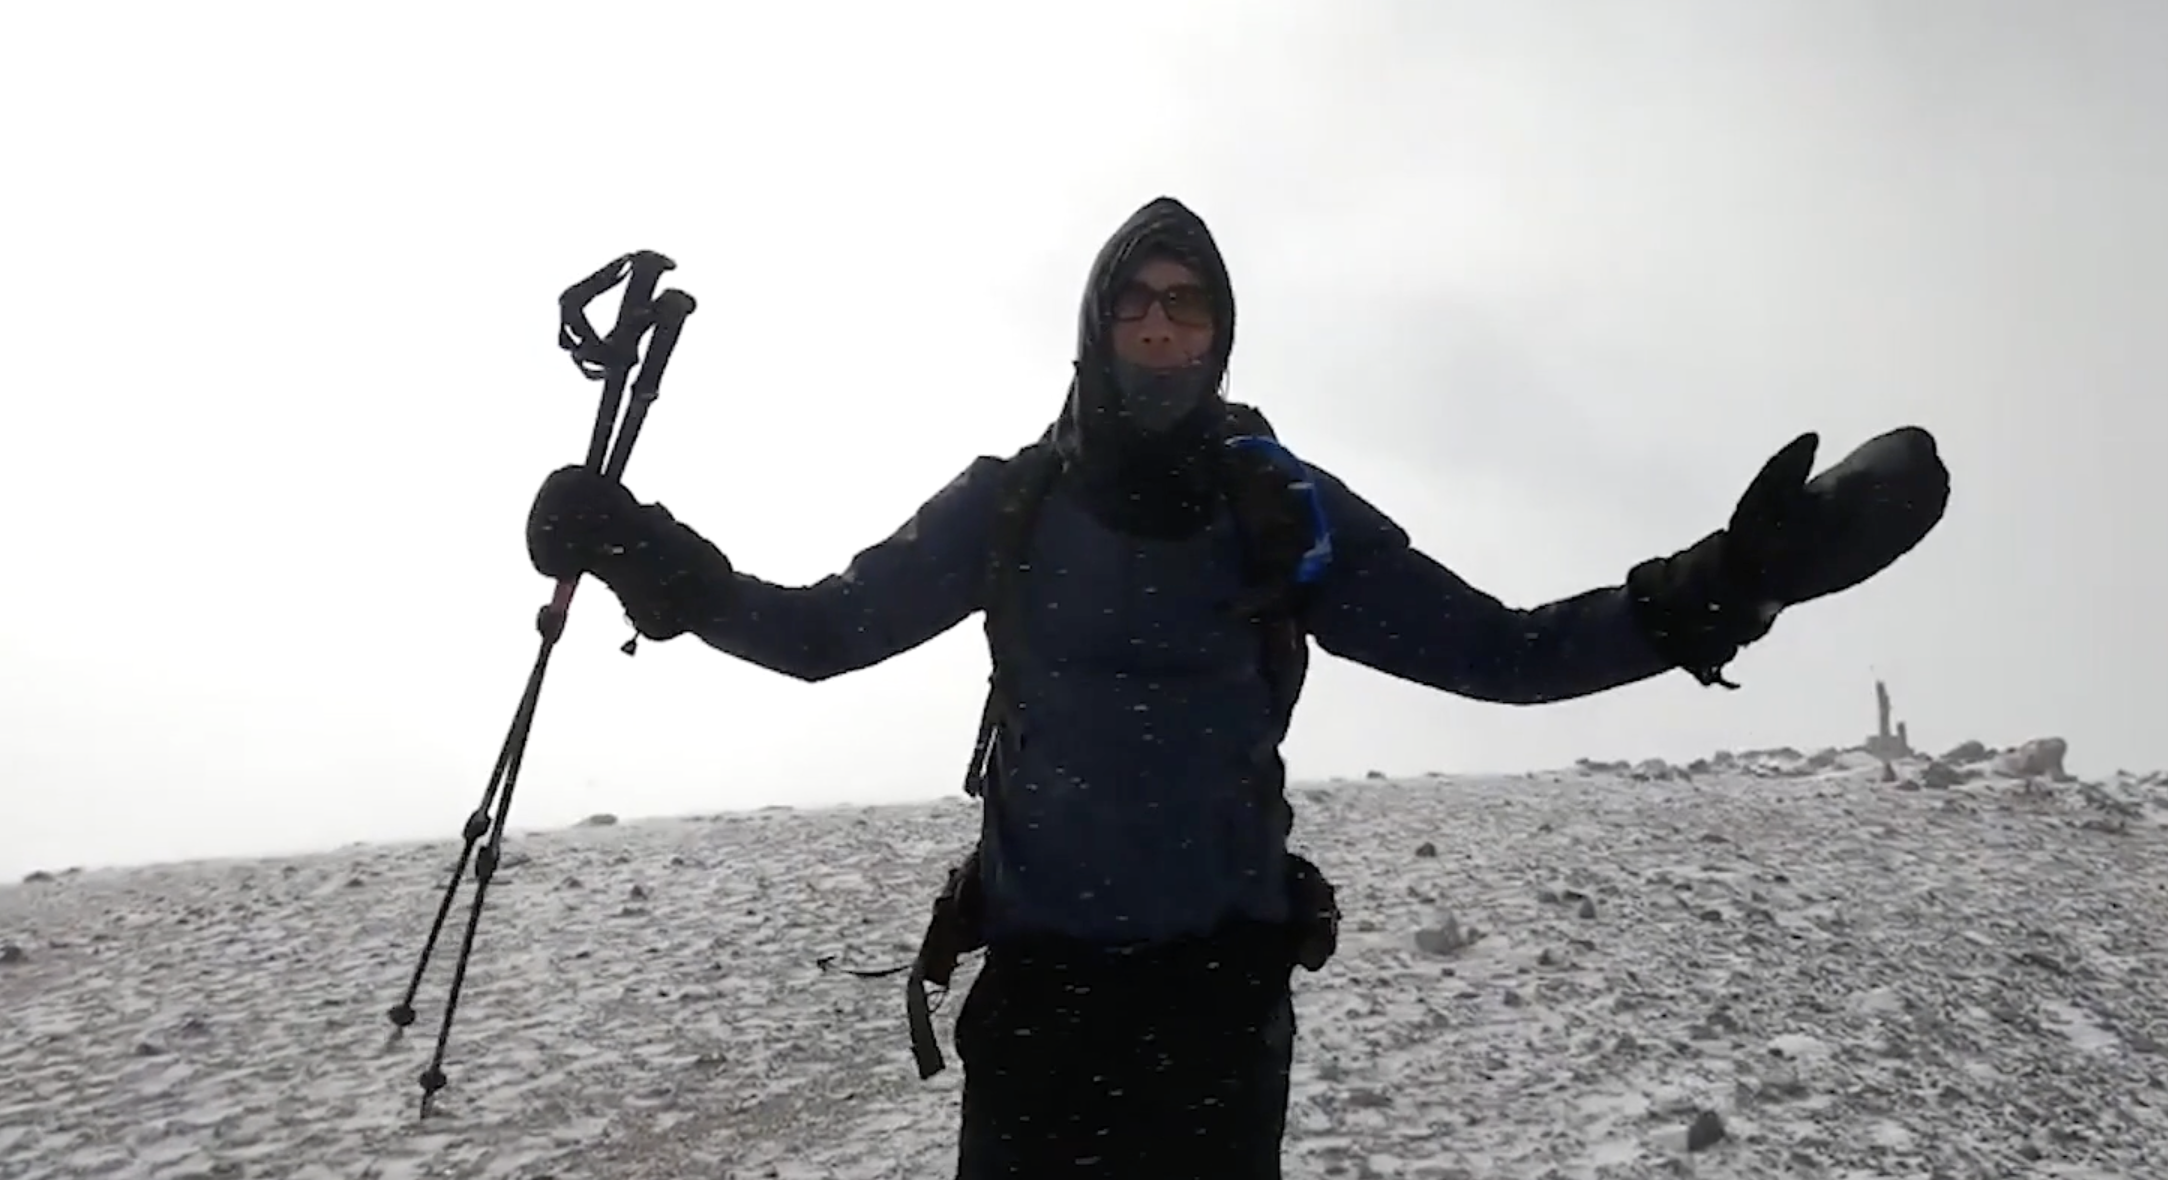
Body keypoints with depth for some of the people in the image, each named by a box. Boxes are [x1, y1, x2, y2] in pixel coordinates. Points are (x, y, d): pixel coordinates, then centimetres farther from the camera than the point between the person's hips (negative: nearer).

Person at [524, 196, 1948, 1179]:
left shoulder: (1290, 511, -1)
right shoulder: (1011, 502, 0)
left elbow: (1503, 649, -1)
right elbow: (822, 631, 6)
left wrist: (1725, 585, -11)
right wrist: (662, 567, -9)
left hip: (1220, 978, 0)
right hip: (1037, 973, 0)